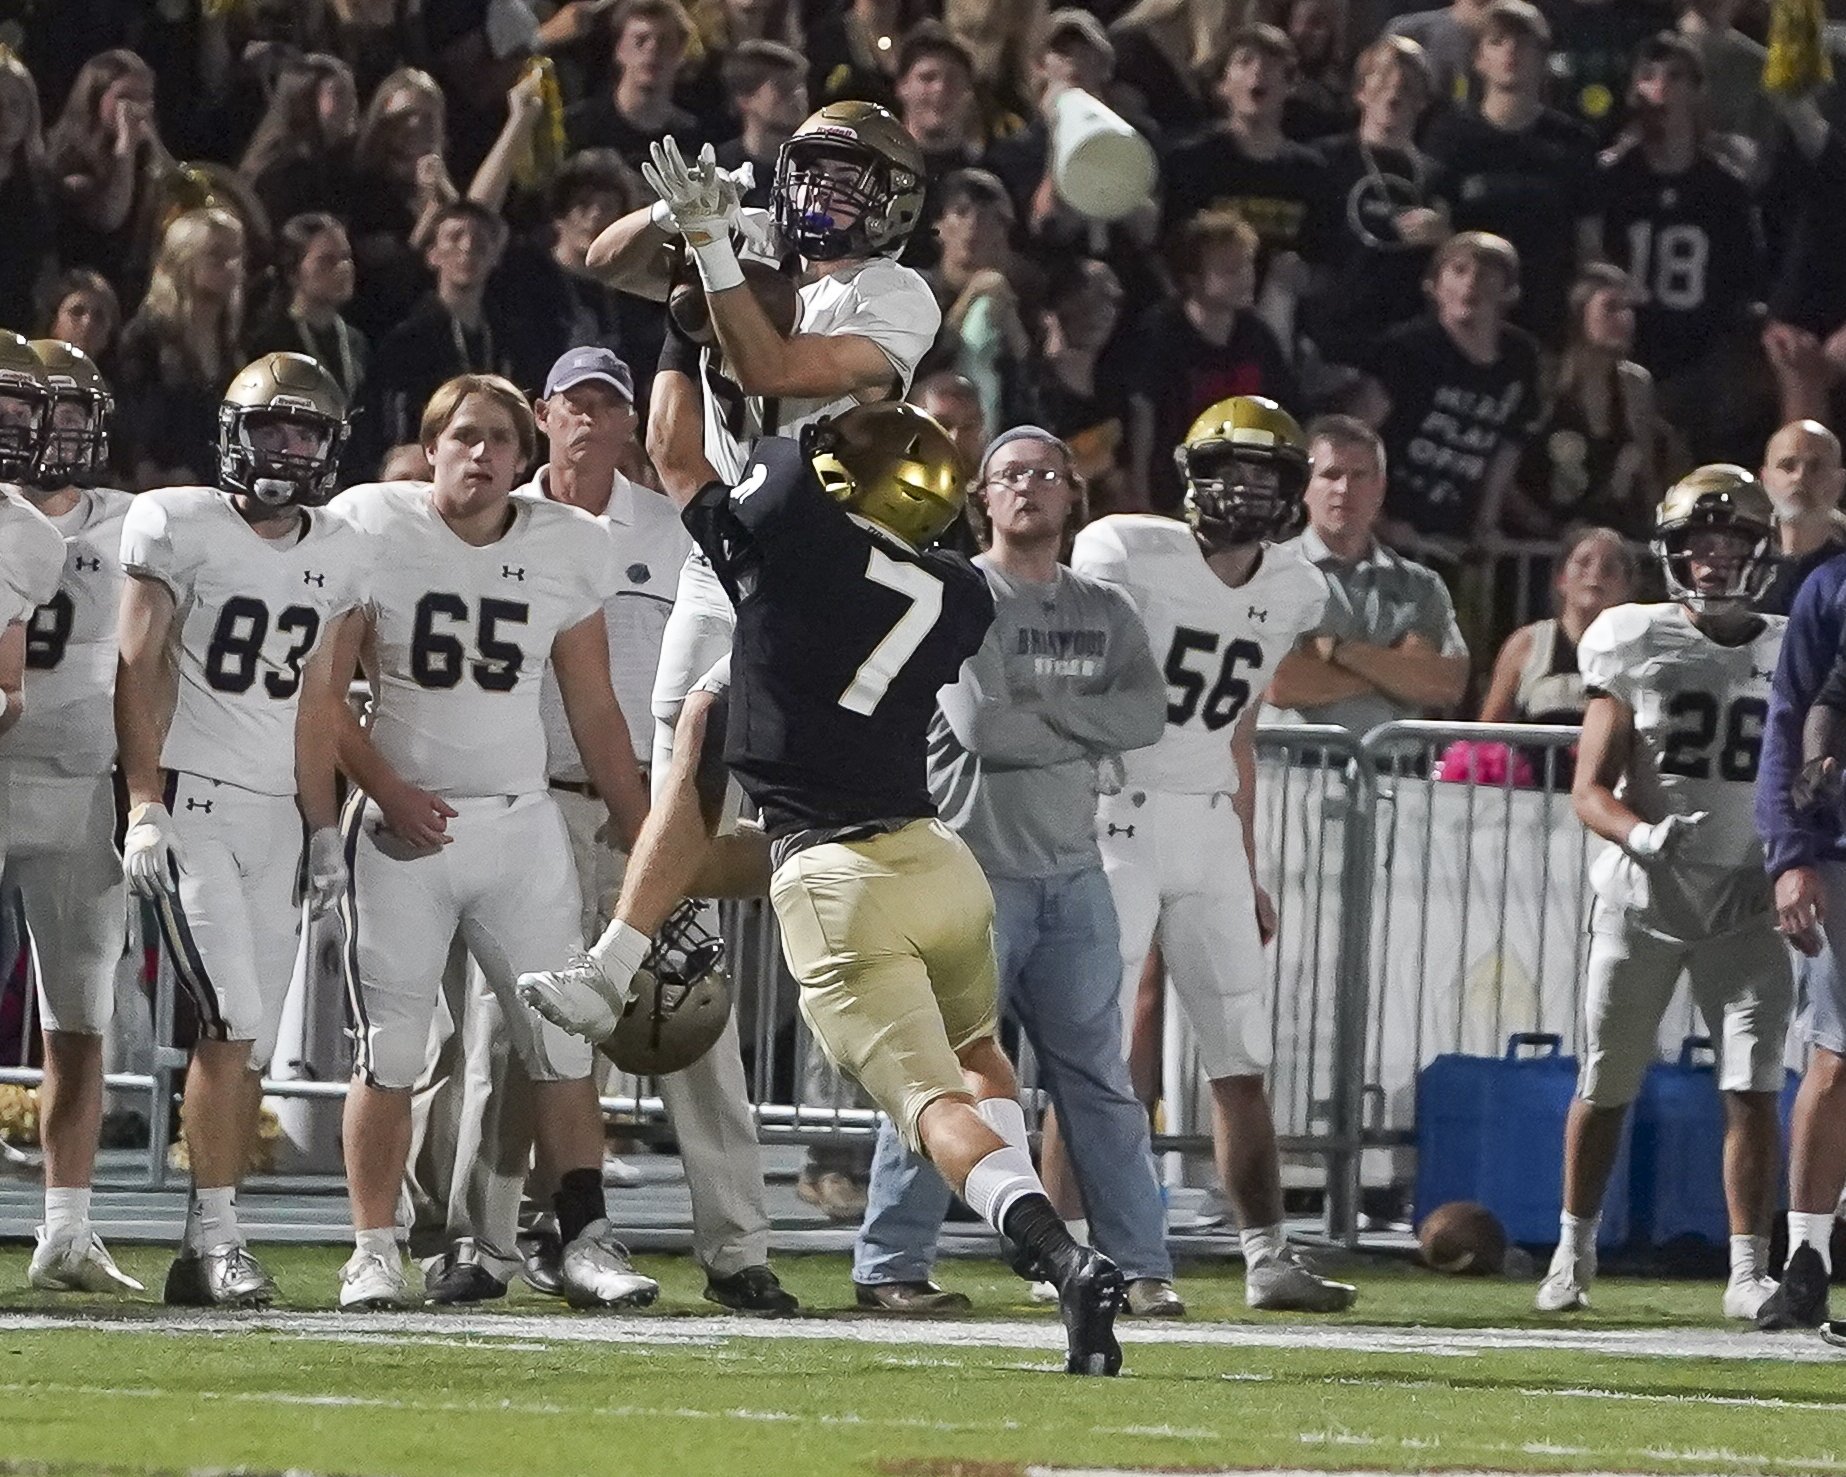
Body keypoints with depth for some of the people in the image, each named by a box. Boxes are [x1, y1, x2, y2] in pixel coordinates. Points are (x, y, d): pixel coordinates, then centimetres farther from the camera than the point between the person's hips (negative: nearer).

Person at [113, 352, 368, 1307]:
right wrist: (144, 806, -13)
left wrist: (326, 827, 14)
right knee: (233, 1020, -15)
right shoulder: (181, 528, -4)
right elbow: (140, 670, -6)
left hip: (275, 814, 5)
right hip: (193, 799, -5)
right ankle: (215, 1238, -12)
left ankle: (207, 1254, 3)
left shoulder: (337, 557, 12)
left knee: (248, 1041, 1)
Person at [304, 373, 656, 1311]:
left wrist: (643, 838, 8)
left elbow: (593, 711, 11)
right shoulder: (371, 530, -4)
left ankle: (586, 1240, -1)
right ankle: (373, 1251, 4)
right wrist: (387, 790, -15)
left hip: (519, 822, 2)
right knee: (389, 1050, -2)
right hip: (401, 827, -2)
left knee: (560, 1042, -4)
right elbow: (323, 694, -3)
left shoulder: (565, 548, 4)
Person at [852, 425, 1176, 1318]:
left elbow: (1146, 714, -4)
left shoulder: (1103, 612, 13)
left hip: (1072, 874, 5)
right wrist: (1084, 735, -6)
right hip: (974, 866, -5)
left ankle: (1140, 1267, 11)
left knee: (1099, 1077, 8)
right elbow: (979, 725, -17)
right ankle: (890, 1266, -1)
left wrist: (1037, 712, -12)